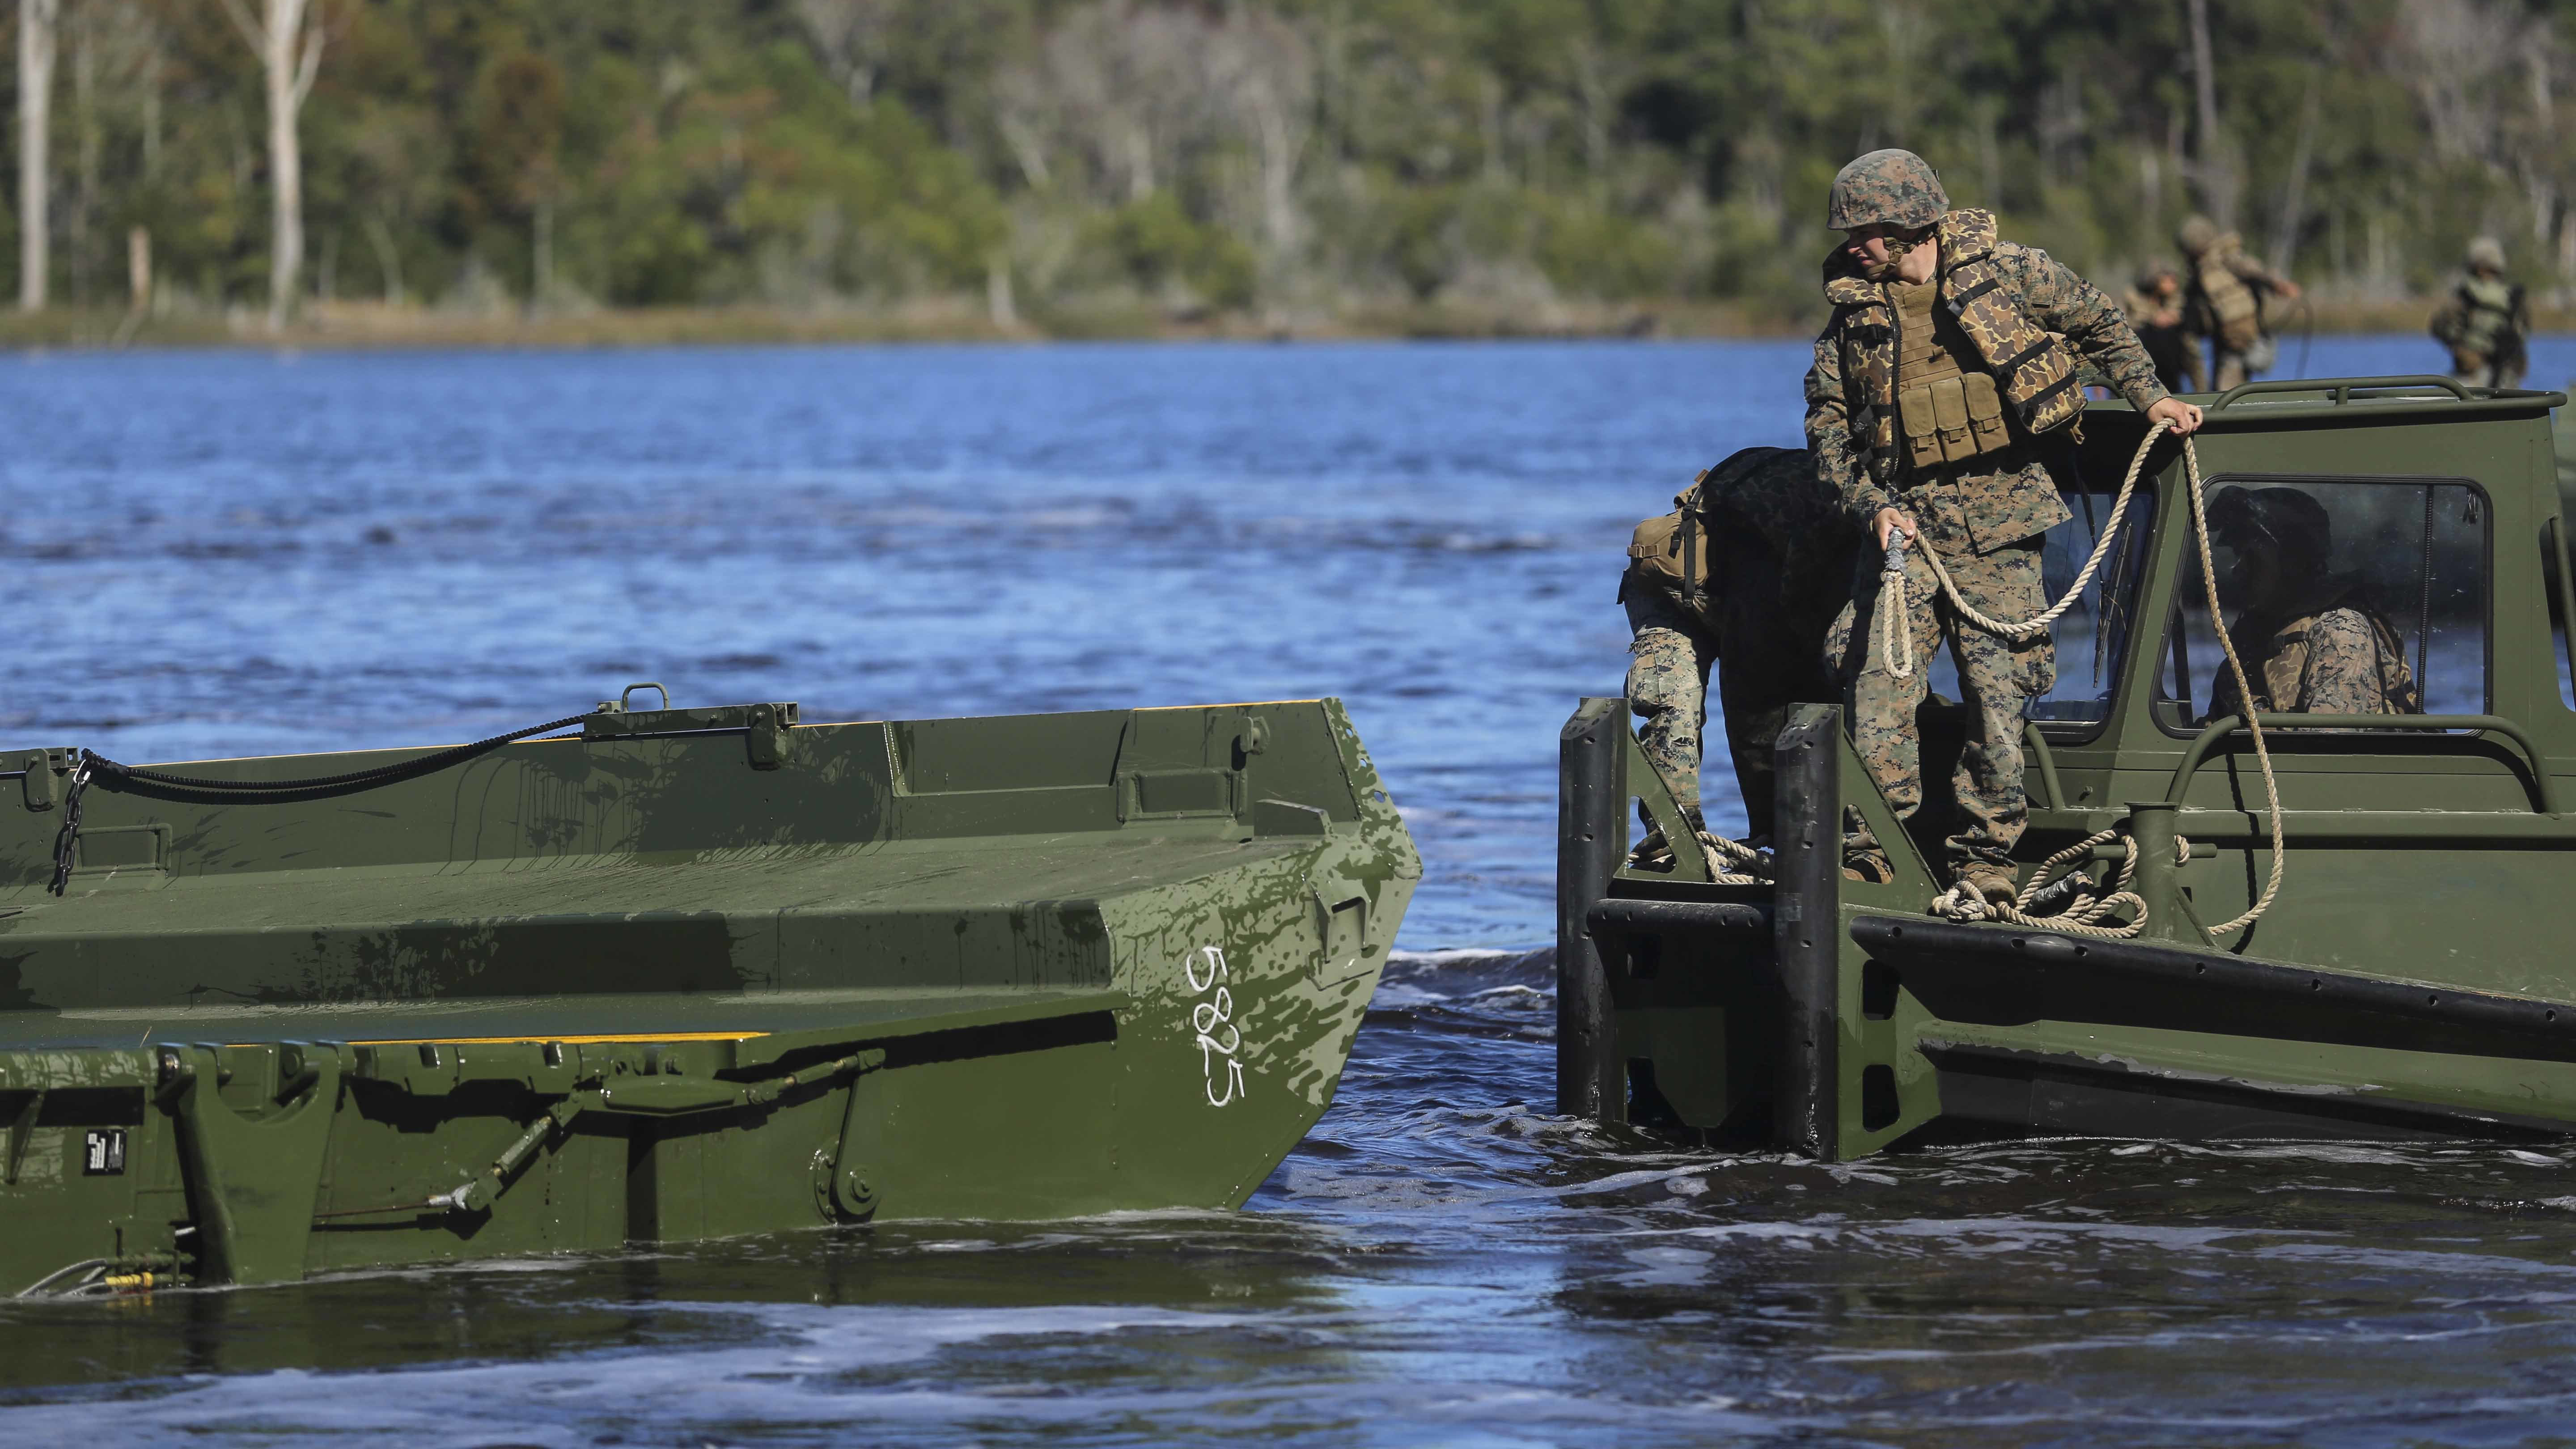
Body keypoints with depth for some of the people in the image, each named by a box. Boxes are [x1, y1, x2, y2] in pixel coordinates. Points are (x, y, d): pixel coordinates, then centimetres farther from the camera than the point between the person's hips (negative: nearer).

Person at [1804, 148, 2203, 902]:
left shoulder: (2010, 274, -1)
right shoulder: (1854, 310, 7)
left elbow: (2100, 326, 15)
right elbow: (1828, 423, 9)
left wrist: (2149, 396, 6)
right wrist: (1871, 505, -3)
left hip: (1997, 520, -2)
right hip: (1904, 520, 2)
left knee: (1998, 686, -3)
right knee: (1877, 683, -8)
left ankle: (1985, 861, 5)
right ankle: (1871, 857, -3)